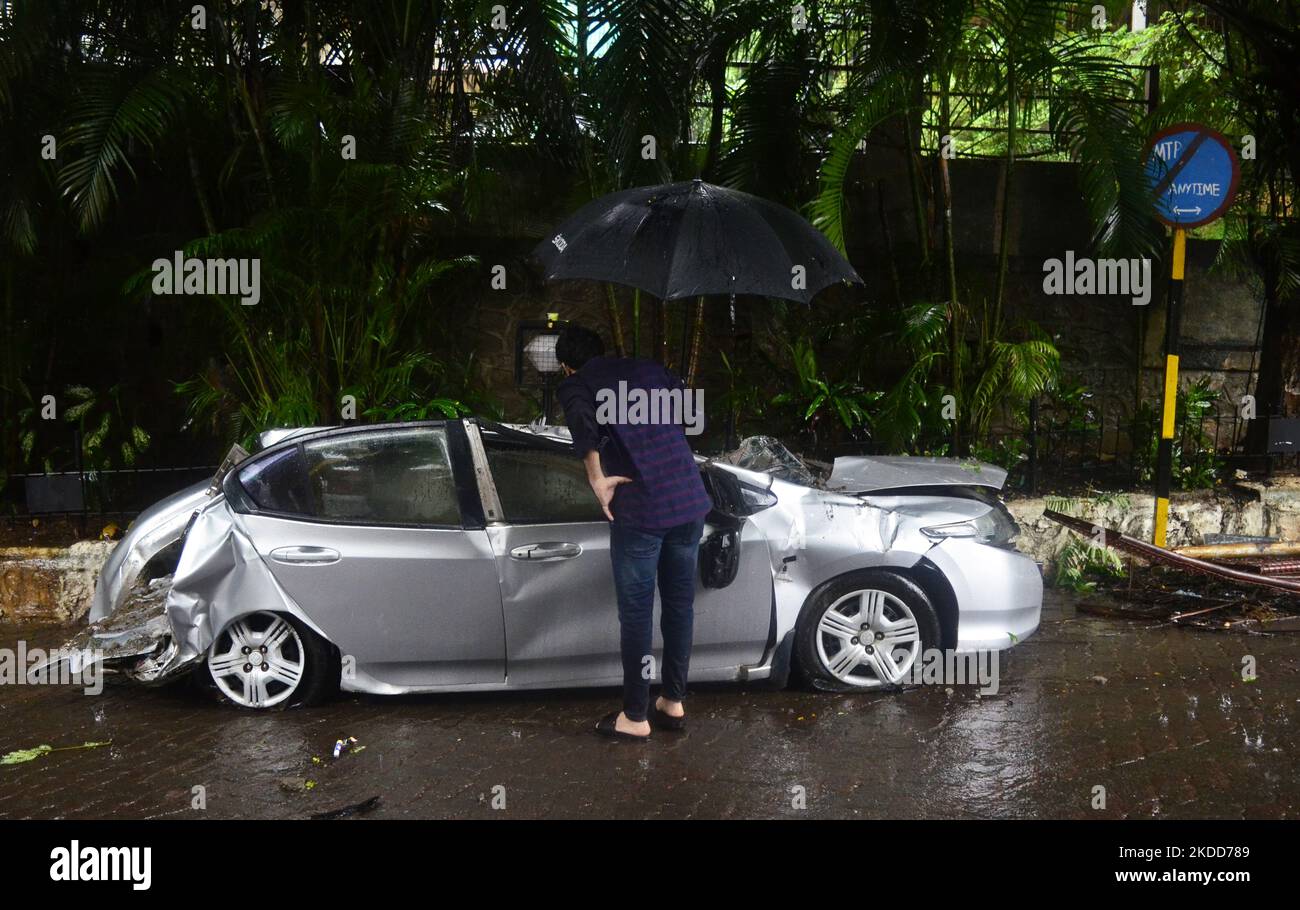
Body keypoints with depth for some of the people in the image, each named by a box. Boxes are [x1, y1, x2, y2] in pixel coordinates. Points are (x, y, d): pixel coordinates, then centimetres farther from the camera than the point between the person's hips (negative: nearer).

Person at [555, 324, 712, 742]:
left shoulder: (575, 385, 2)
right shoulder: (649, 368, 17)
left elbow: (583, 418, -20)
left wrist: (597, 479, -12)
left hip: (641, 507, -5)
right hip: (691, 498, 5)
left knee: (636, 615, 8)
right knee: (680, 605, 18)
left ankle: (636, 718, 19)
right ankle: (673, 703, 32)